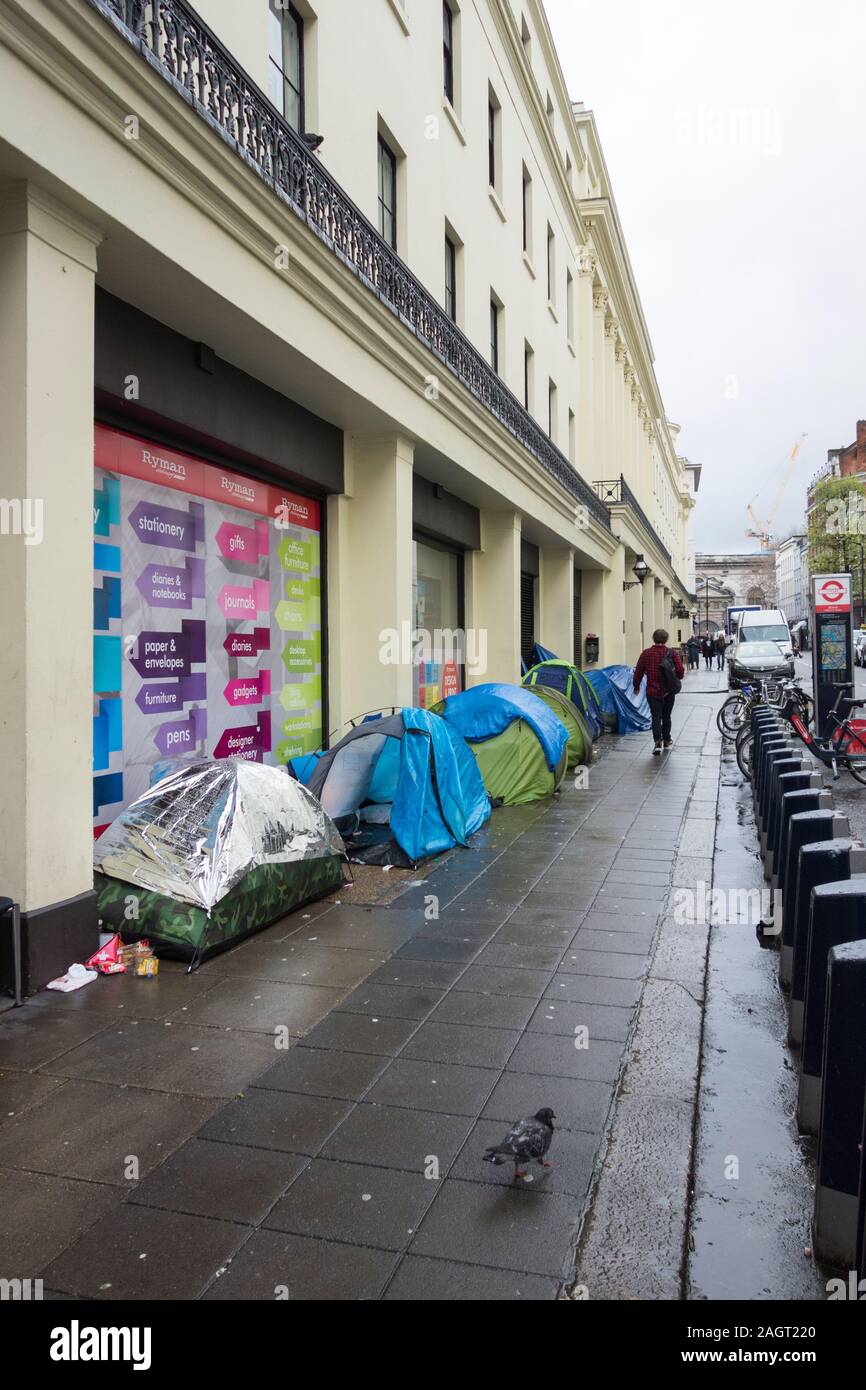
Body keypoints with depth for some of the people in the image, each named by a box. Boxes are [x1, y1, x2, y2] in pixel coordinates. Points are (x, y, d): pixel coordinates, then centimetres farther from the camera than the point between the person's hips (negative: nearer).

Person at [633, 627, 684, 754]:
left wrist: (636, 686, 15)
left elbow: (638, 672, 1)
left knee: (656, 717, 1)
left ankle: (658, 741, -16)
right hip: (668, 691, 1)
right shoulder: (672, 653, -6)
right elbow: (680, 671, -10)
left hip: (652, 691, 0)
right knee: (666, 716, 16)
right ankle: (666, 740, 30)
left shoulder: (646, 653, -4)